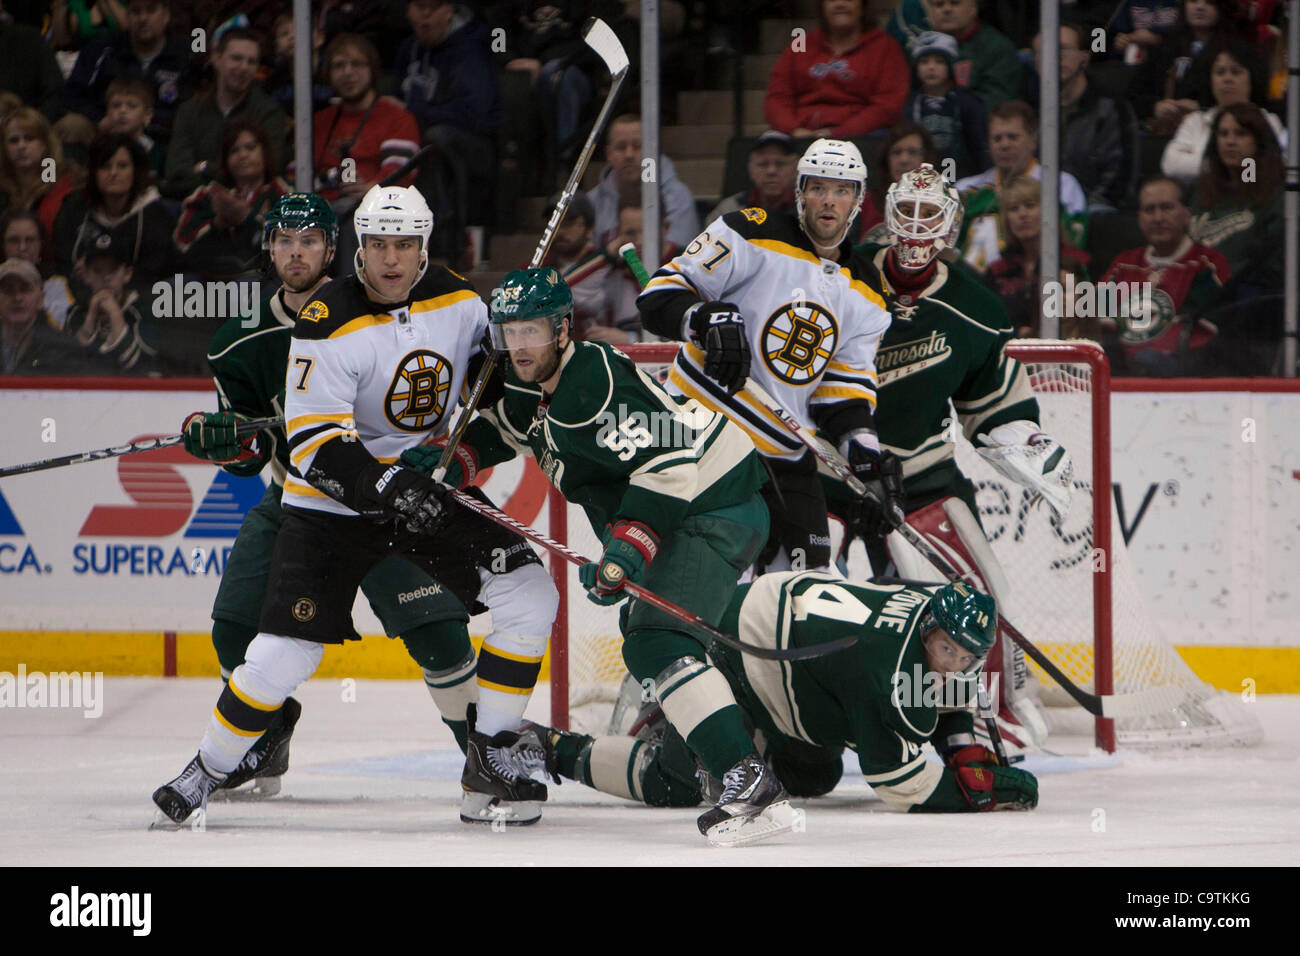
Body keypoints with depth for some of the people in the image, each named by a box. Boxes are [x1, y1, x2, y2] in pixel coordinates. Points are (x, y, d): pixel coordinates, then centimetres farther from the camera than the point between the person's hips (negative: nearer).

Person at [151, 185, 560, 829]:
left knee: (528, 595, -11)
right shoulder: (329, 323, -19)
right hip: (333, 502, -4)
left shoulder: (458, 300, -4)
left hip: (432, 485, 4)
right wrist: (384, 490, -36)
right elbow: (315, 443, -23)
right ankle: (207, 771, 11)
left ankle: (492, 754, -2)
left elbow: (486, 358, 19)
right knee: (286, 650, -10)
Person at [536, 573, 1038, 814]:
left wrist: (970, 755, -6)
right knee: (676, 786, -14)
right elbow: (896, 780, -32)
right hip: (734, 645, -10)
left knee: (812, 778, 23)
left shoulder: (944, 613, -11)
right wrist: (978, 792, -31)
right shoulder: (883, 663, -38)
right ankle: (560, 752, 5)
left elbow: (948, 705, 10)